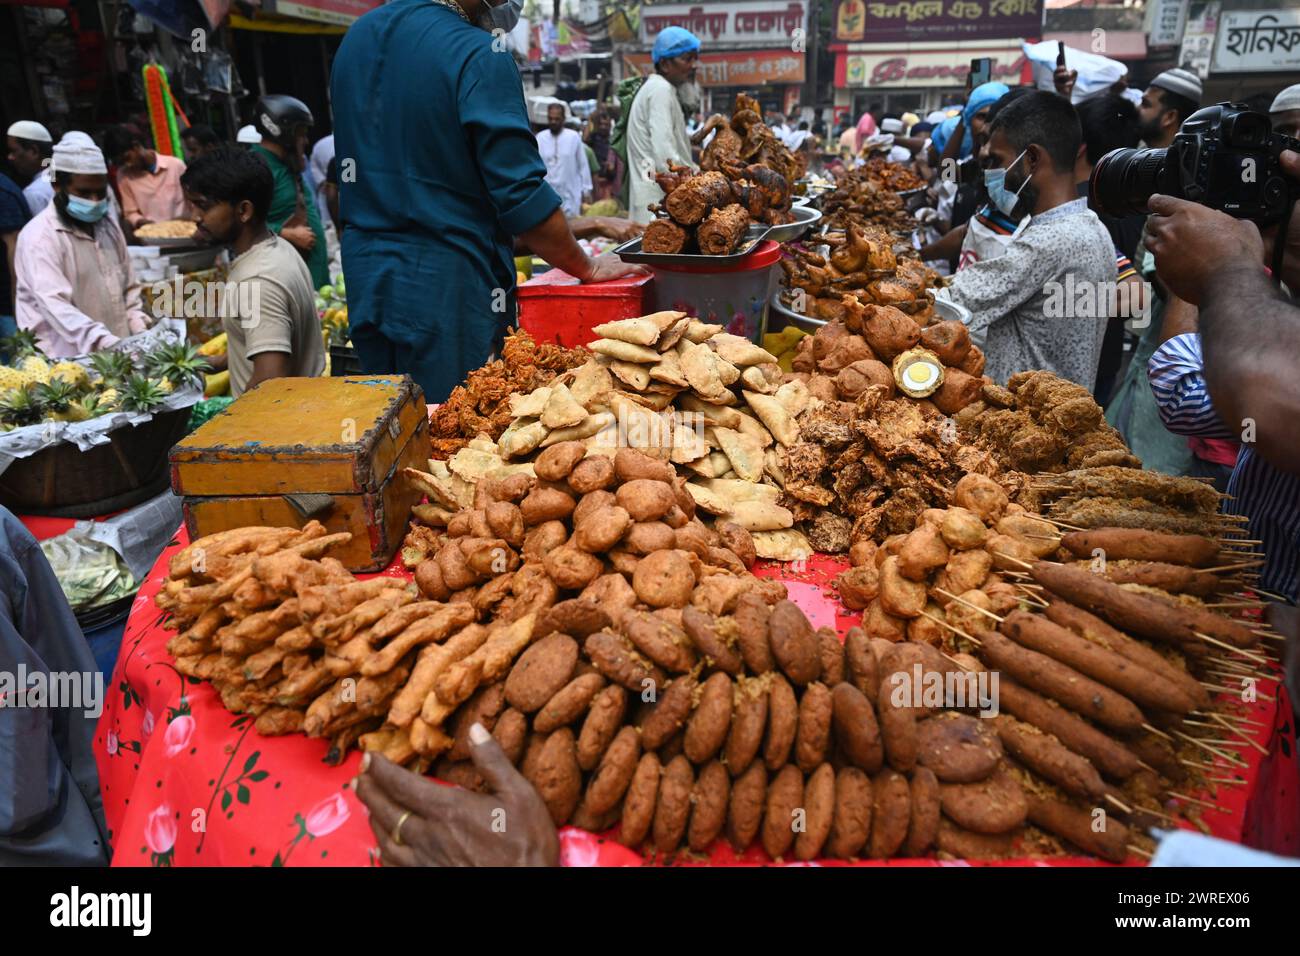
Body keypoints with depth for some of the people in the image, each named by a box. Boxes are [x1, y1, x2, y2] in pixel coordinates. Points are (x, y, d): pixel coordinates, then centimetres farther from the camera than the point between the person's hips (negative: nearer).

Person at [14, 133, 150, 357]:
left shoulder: (108, 224, 14)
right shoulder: (39, 236, -7)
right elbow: (55, 305, -18)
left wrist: (141, 334, 5)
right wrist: (105, 342, -31)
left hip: (118, 353, 5)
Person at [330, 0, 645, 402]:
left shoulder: (355, 36, 12)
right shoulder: (479, 56, -13)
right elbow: (521, 195, -17)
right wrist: (587, 268, -5)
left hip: (364, 277, 8)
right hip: (445, 286, -7)